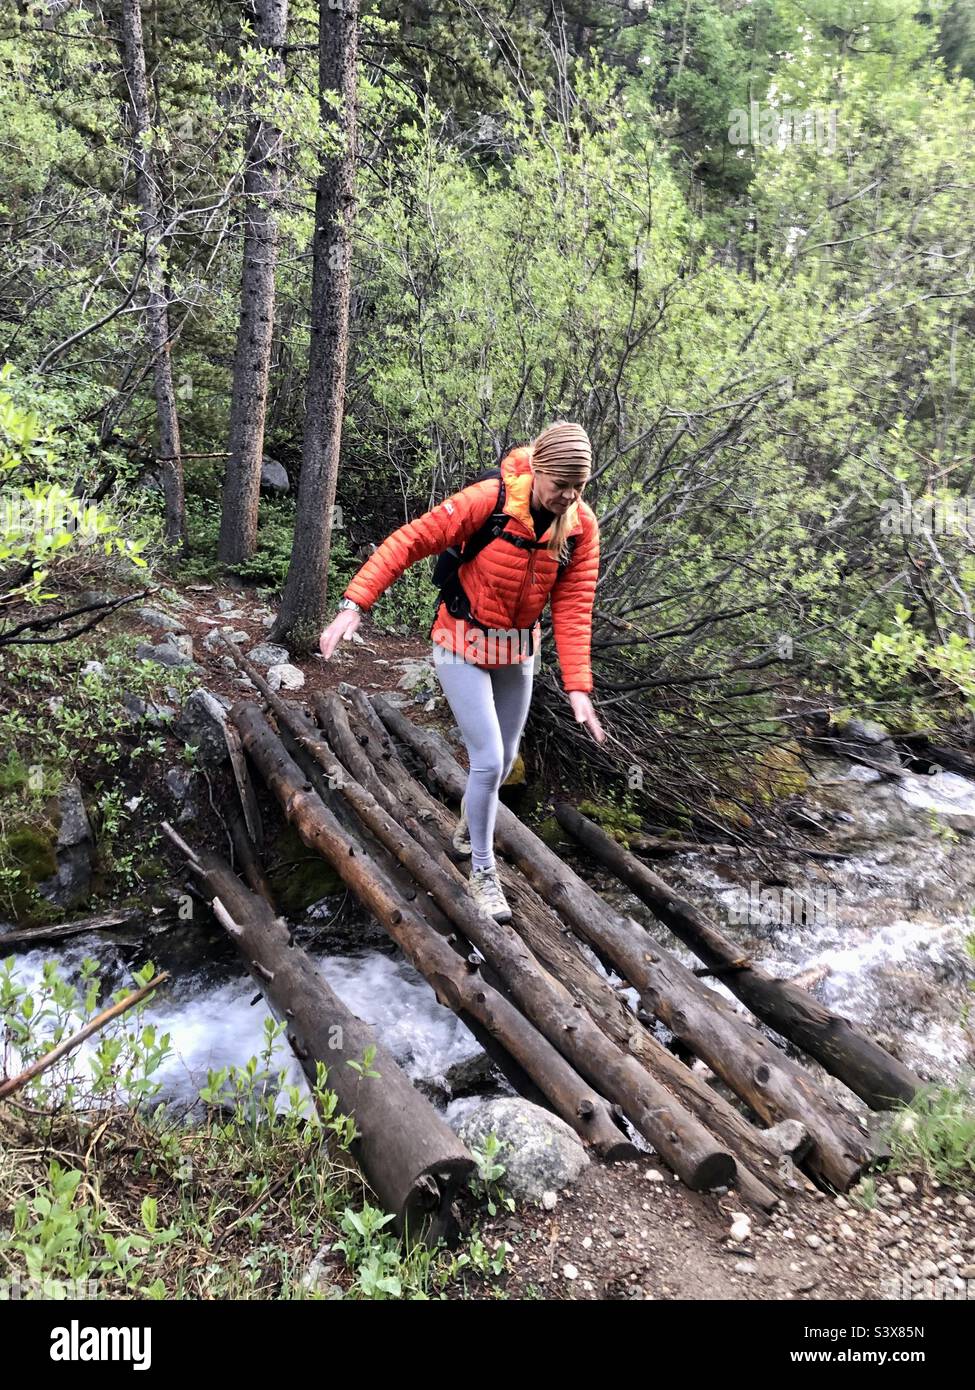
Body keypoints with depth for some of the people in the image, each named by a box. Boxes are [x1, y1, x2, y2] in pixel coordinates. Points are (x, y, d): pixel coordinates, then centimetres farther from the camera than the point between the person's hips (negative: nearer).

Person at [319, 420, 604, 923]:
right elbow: (410, 541, -25)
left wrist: (578, 687, -20)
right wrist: (354, 605, -32)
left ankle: (468, 829, 48)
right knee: (489, 760, -8)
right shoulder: (488, 501, -26)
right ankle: (483, 871, 13)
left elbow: (573, 608, -12)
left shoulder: (581, 526, -12)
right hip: (463, 648, -5)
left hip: (519, 651, 5)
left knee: (505, 758, 16)